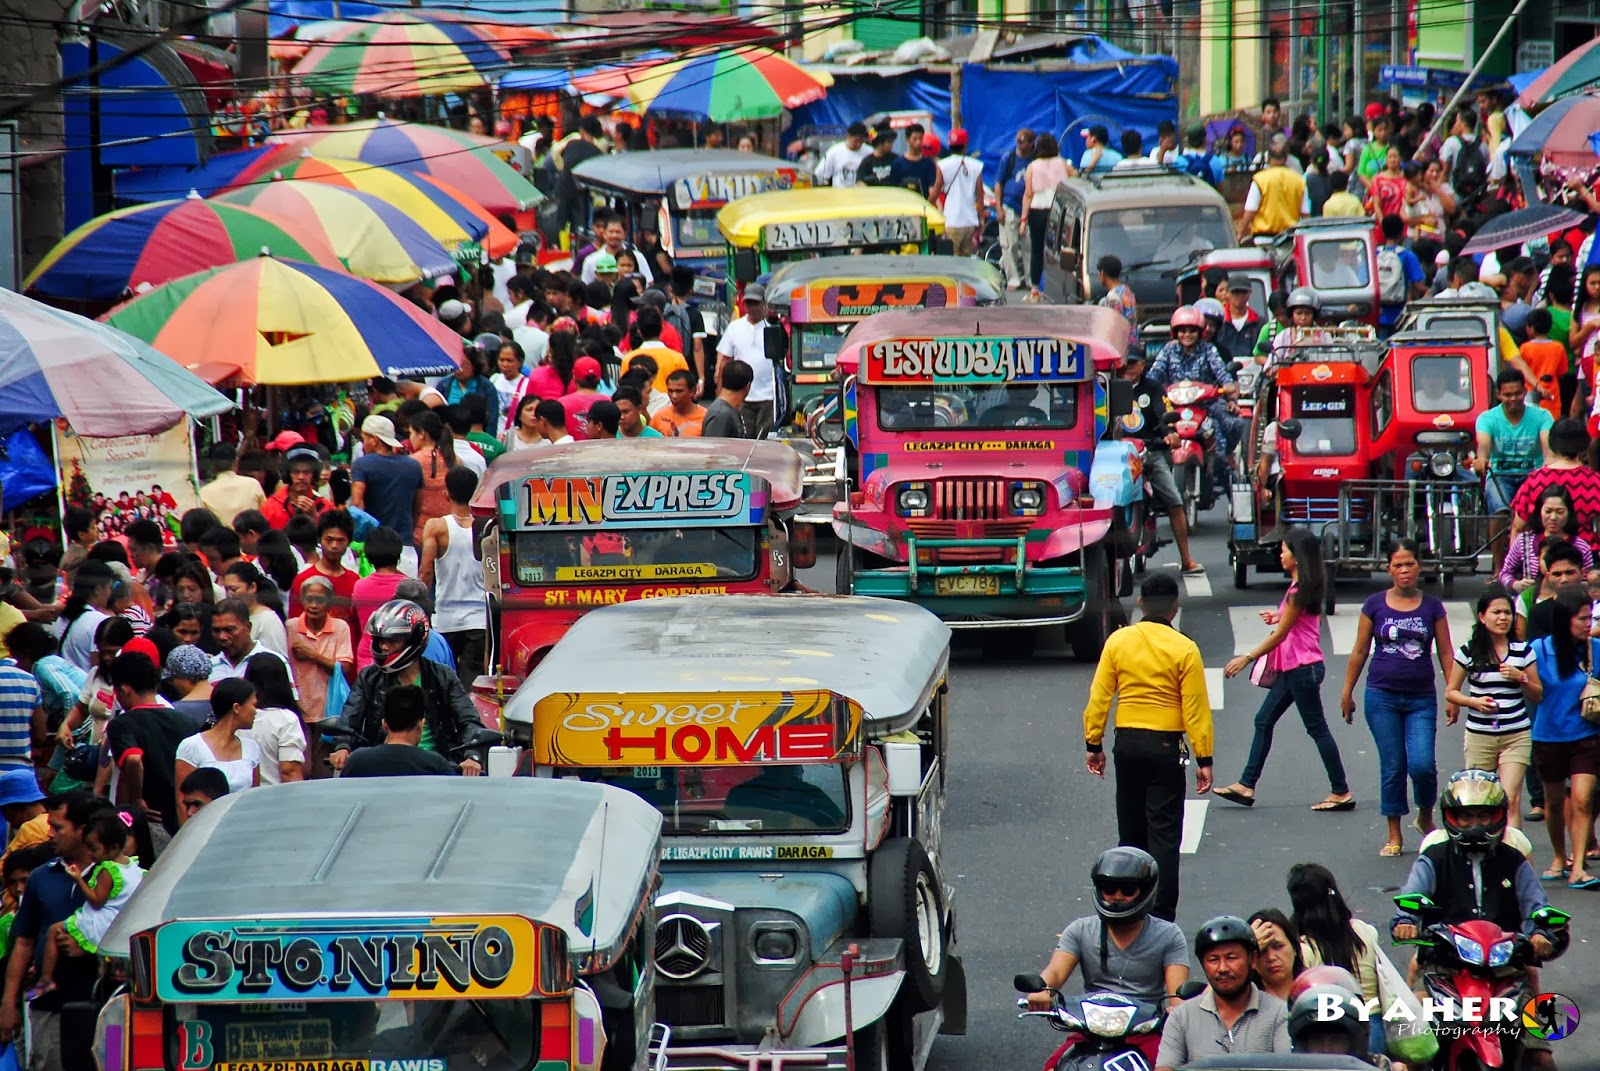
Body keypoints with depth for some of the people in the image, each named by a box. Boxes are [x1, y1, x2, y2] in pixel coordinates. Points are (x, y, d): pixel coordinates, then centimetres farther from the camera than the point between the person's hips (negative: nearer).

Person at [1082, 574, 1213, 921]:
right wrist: (1203, 759, -4)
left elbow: (1099, 698, 1)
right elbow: (1196, 709, -9)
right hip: (1165, 747, -3)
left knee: (1131, 830, 15)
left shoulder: (1118, 641, 0)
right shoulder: (1184, 649, -9)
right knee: (1163, 834, -2)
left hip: (1127, 744, 3)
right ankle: (1161, 915, -7)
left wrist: (1094, 744, 10)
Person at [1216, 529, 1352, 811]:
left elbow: (1280, 635, -17)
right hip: (1294, 668, 10)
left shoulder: (1298, 592, -18)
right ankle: (1246, 786, 13)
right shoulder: (1305, 587, 10)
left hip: (1303, 668, -10)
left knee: (1316, 728, -3)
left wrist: (1246, 659, -13)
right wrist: (1280, 617, 16)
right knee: (1264, 721, 11)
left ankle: (1341, 792, 3)